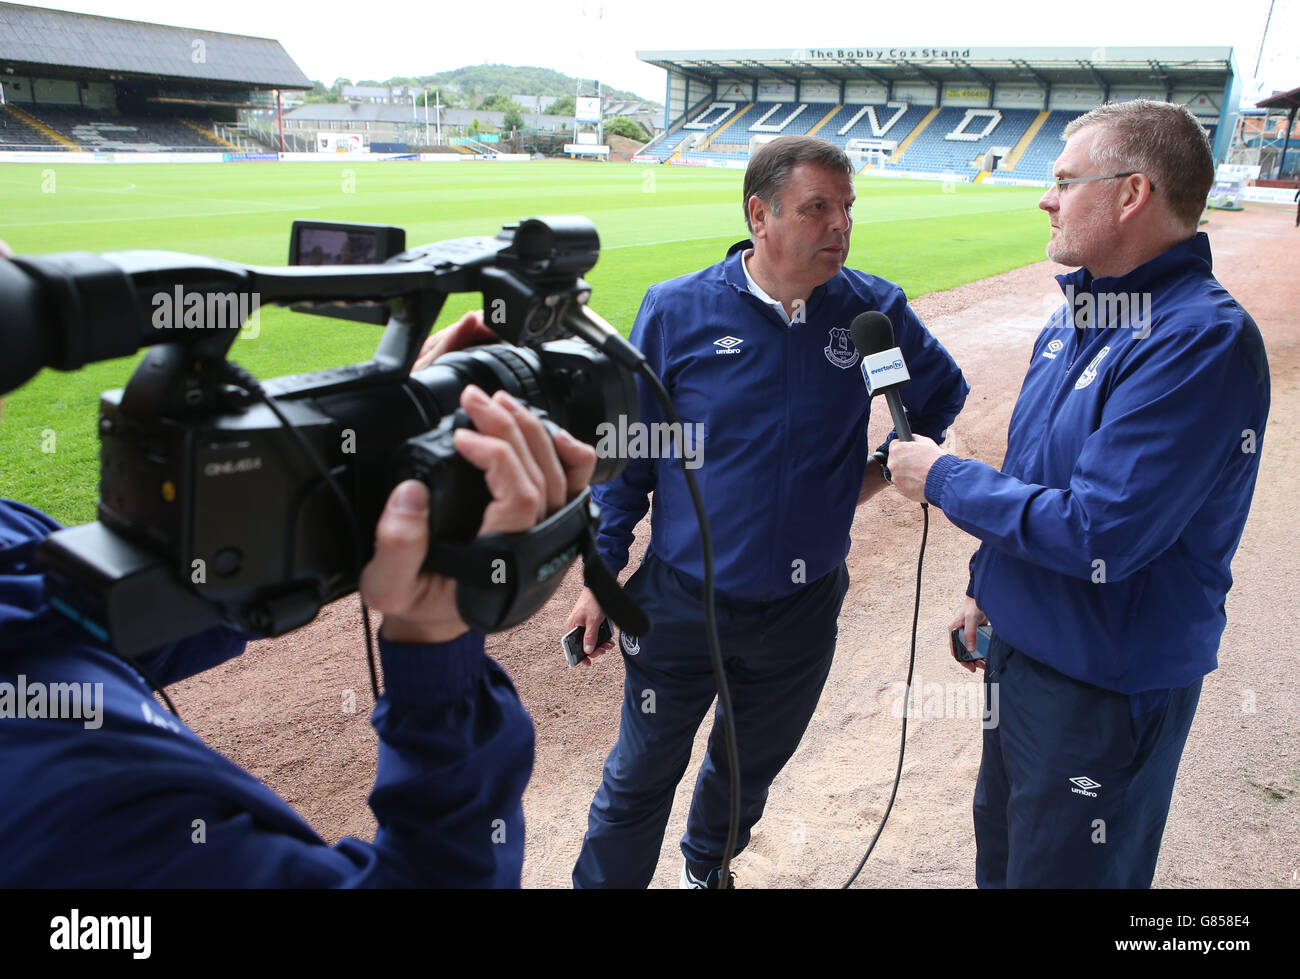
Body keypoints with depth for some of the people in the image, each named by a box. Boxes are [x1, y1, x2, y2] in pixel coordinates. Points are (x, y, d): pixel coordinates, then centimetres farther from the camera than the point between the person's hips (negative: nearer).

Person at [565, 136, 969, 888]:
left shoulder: (875, 310, -6)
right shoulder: (677, 310, -11)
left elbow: (944, 399, 13)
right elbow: (625, 451, -4)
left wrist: (880, 471, 2)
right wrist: (601, 578, -4)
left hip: (804, 608, 3)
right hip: (681, 602, -2)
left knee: (752, 768, 24)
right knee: (641, 776, 12)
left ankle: (708, 868, 53)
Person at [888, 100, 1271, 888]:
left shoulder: (1202, 342, -26)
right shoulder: (1078, 319, 4)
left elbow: (1097, 533, -30)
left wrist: (944, 480, -19)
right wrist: (987, 587, 20)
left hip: (1106, 685, -8)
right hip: (1024, 645, 9)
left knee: (1061, 870, 13)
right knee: (1001, 854, 27)